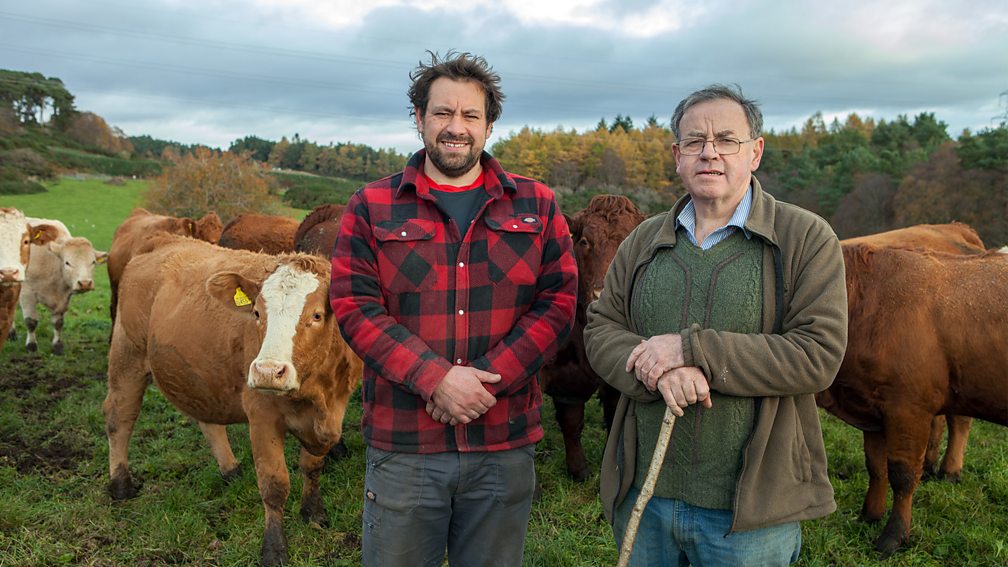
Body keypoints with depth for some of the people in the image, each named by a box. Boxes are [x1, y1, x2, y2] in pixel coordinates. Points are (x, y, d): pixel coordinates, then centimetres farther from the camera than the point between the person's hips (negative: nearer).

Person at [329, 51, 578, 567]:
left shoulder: (535, 206, 6)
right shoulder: (372, 208, 3)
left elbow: (559, 301, -1)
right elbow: (354, 306, -5)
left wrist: (486, 379, -13)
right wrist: (435, 378, -17)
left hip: (506, 448, 1)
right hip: (402, 447, -1)